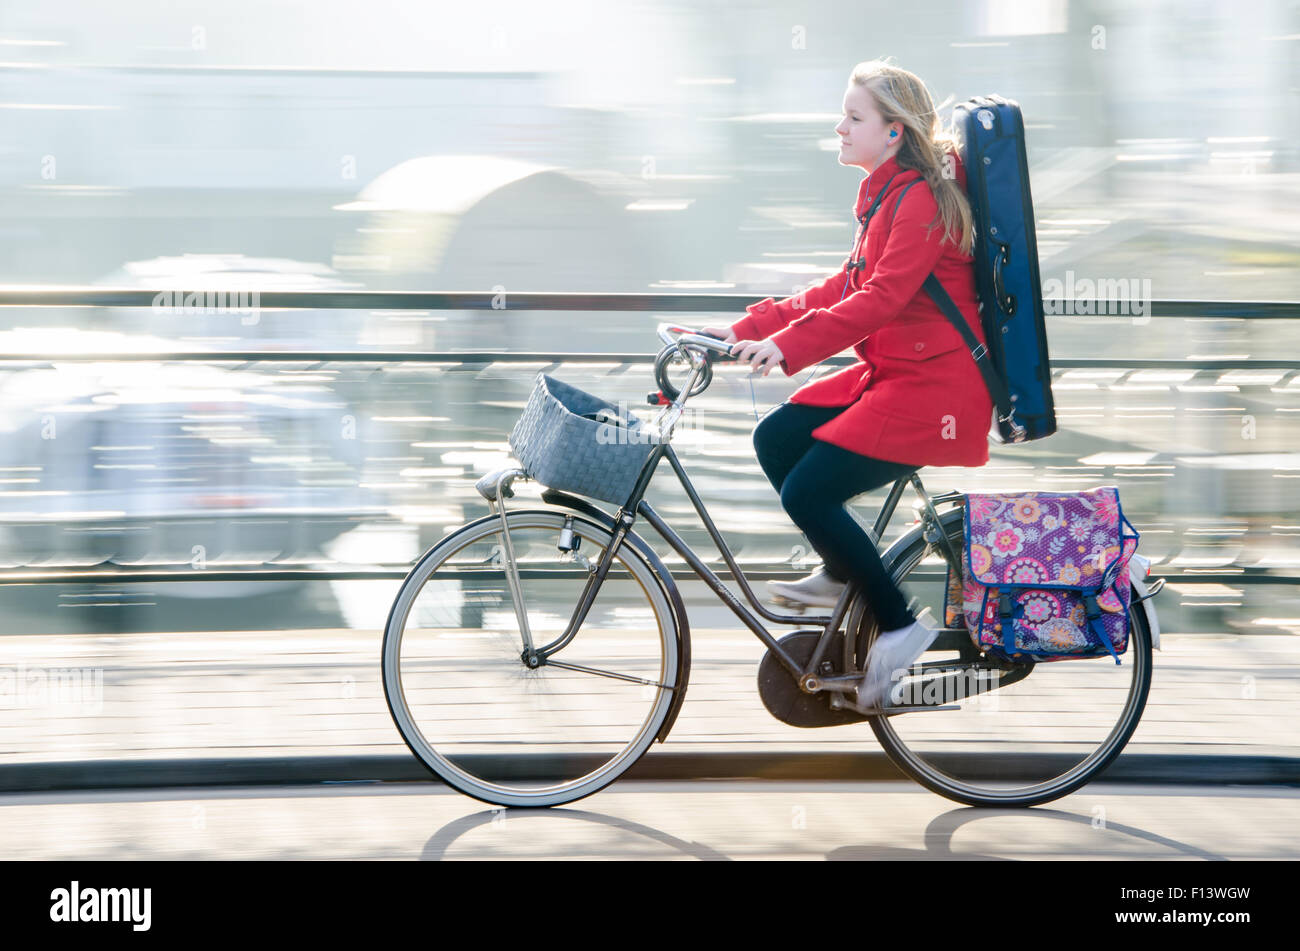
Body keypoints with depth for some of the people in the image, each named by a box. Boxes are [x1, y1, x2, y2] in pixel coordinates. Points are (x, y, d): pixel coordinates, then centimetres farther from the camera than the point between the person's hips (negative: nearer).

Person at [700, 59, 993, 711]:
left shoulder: (921, 200, -16)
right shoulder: (886, 197, 15)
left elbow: (880, 300, -26)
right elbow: (842, 290, 14)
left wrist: (787, 347, -33)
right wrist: (746, 330, 7)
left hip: (934, 387, -10)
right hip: (890, 374, 10)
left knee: (807, 491, -16)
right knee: (774, 438, 0)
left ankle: (899, 626, -5)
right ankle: (839, 572, 14)